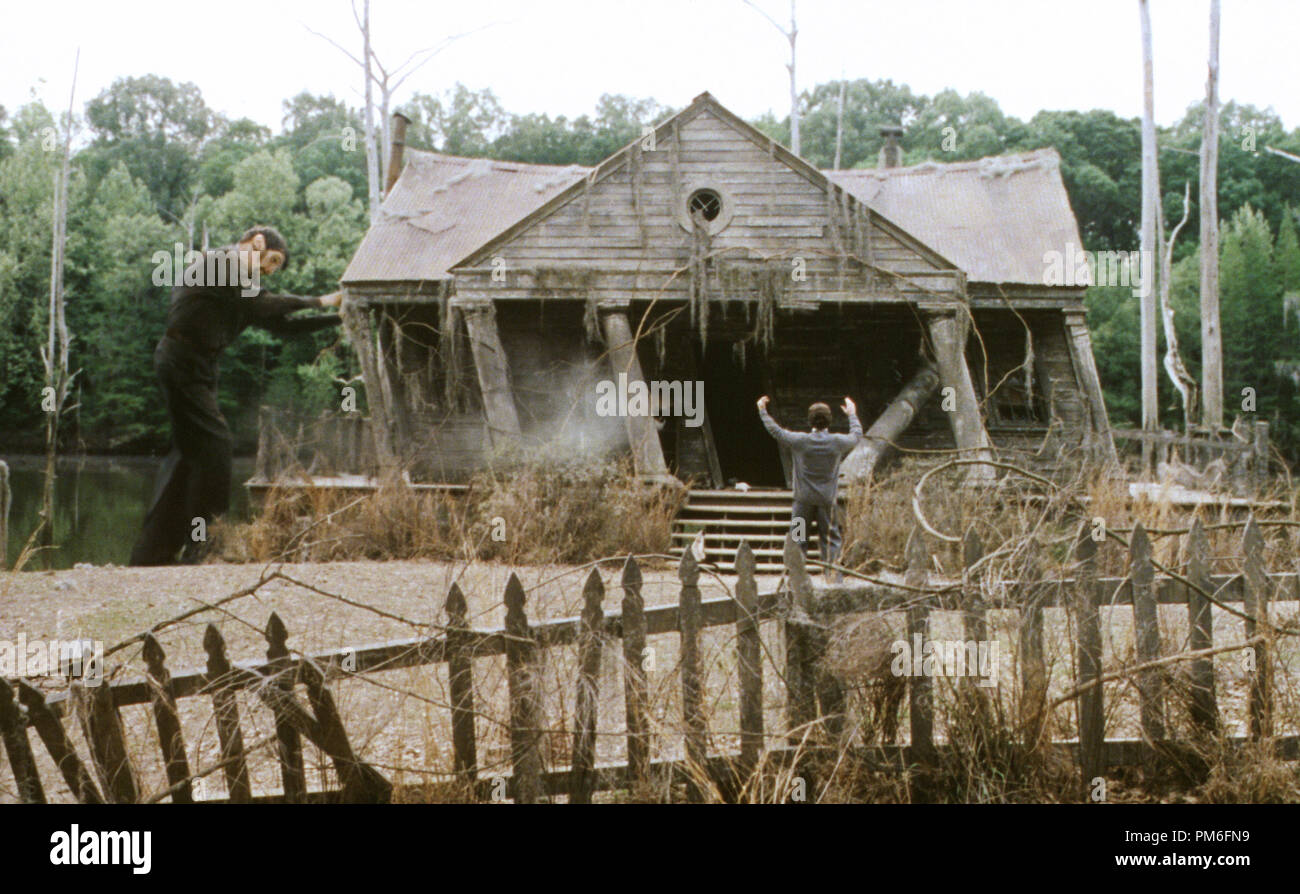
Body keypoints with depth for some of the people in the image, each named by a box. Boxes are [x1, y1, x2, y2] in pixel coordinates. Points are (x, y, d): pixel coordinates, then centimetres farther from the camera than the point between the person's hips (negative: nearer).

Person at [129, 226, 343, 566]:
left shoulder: (239, 282, 19)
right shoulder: (219, 262, -9)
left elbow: (281, 325, 17)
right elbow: (263, 306, -19)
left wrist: (338, 318, 11)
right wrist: (319, 302, -13)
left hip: (198, 367, 10)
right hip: (182, 362, -10)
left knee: (189, 450, 10)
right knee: (212, 443, -11)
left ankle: (153, 552, 13)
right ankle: (199, 545, -8)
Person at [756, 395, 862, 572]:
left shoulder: (800, 440, -12)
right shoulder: (837, 442, -7)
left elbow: (776, 431, -1)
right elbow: (857, 436, 14)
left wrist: (762, 411, 12)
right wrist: (852, 414, 30)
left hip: (804, 499, -1)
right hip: (827, 499, 1)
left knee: (798, 537, 8)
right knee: (830, 537, 4)